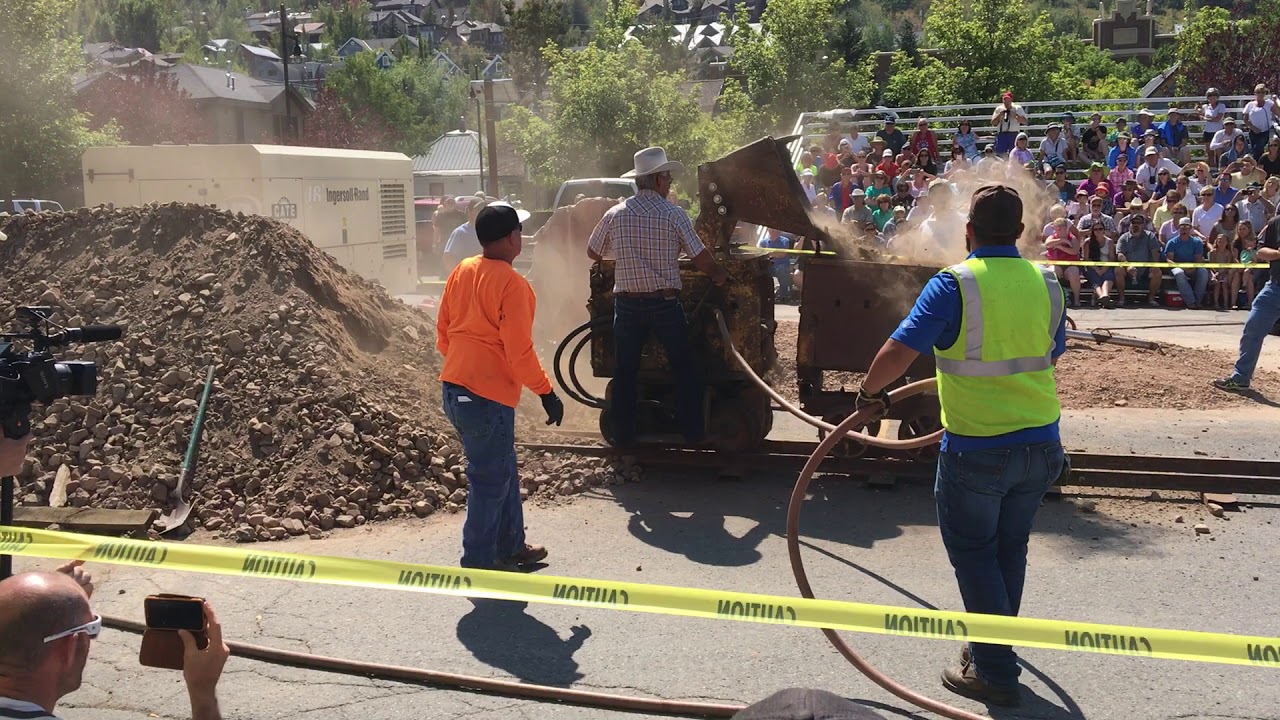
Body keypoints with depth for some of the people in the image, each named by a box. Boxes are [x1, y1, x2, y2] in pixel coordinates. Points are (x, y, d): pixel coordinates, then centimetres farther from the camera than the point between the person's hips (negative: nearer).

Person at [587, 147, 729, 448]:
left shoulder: (615, 214, 0)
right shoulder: (673, 214, -8)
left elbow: (592, 253, 12)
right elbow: (701, 259, -5)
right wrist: (719, 274, 15)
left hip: (627, 303, 2)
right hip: (665, 303, -2)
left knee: (625, 371, 12)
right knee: (684, 368, 13)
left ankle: (623, 435, 16)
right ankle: (693, 432, 16)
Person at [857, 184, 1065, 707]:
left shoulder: (954, 284, -15)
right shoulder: (1046, 283, 2)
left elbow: (897, 354, -20)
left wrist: (870, 391, -2)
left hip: (977, 449, -6)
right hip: (1041, 443, 6)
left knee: (973, 553, 10)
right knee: (1009, 549, 21)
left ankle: (994, 671, 12)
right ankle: (996, 647, 36)